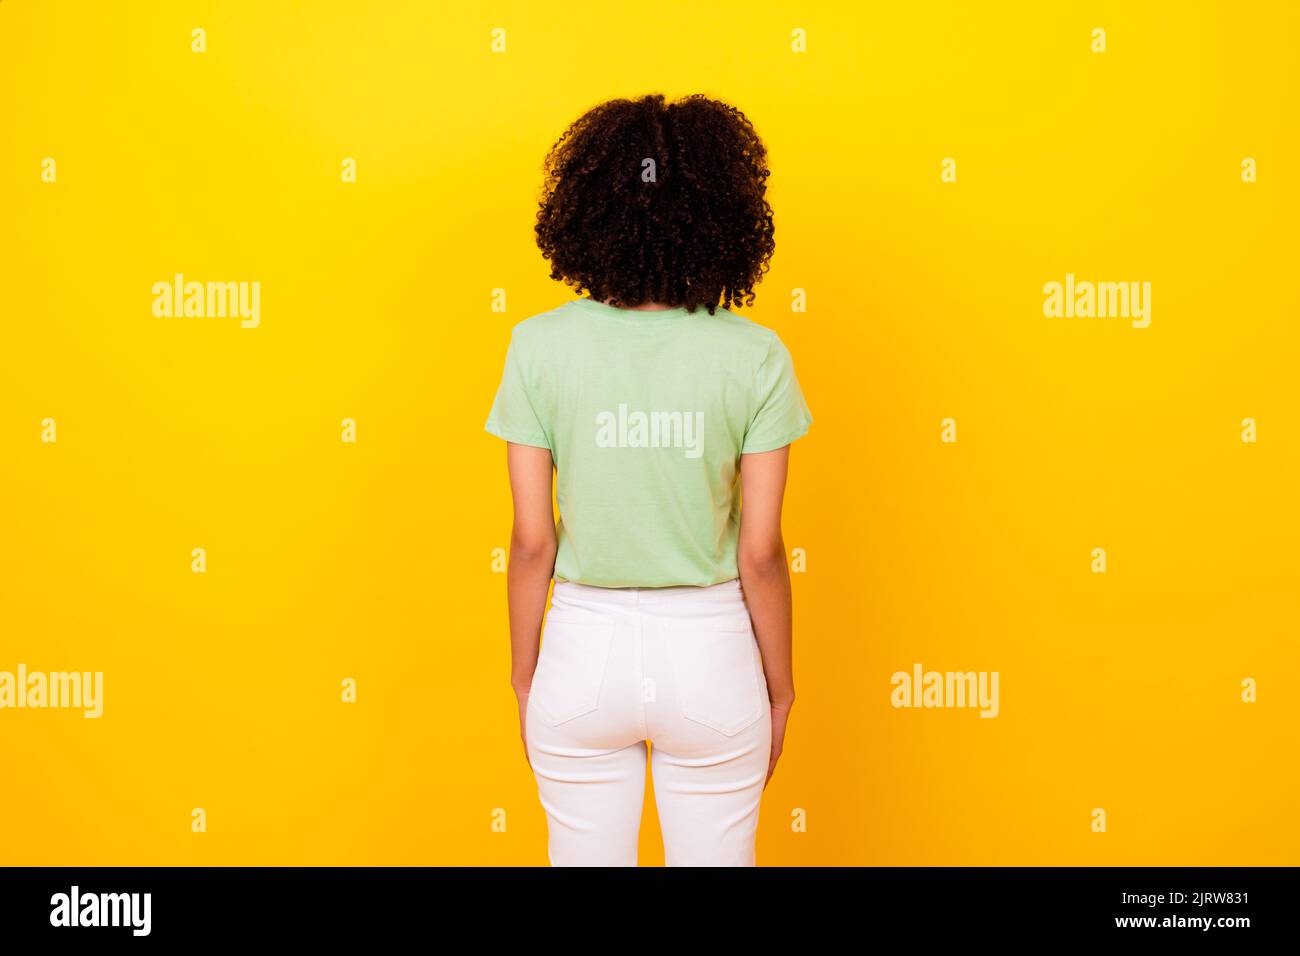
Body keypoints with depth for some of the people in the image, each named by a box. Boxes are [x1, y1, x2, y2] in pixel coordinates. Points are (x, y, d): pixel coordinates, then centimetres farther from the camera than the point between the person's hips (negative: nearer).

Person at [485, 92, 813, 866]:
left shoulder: (542, 346, -11)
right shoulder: (754, 358, -12)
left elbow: (533, 542, -7)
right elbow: (761, 554, -8)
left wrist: (525, 673, 7)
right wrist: (780, 688, 6)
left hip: (586, 653, 1)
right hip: (710, 656, 0)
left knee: (585, 858, 18)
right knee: (716, 857, 18)